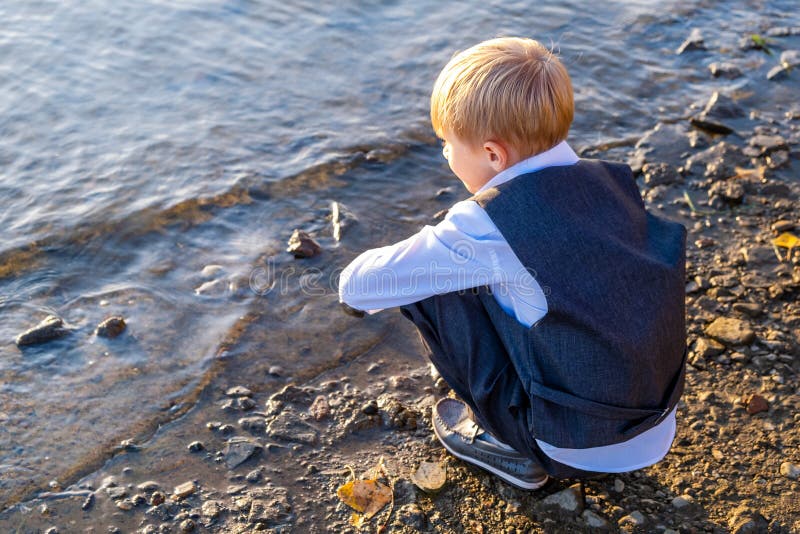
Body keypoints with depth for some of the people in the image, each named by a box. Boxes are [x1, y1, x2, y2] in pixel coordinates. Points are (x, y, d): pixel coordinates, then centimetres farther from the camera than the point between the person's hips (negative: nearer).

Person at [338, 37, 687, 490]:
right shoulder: (609, 180, -2)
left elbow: (358, 287, -14)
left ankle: (513, 447, 10)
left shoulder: (489, 223, -21)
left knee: (429, 292, -3)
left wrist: (359, 285, 12)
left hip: (578, 449, -6)